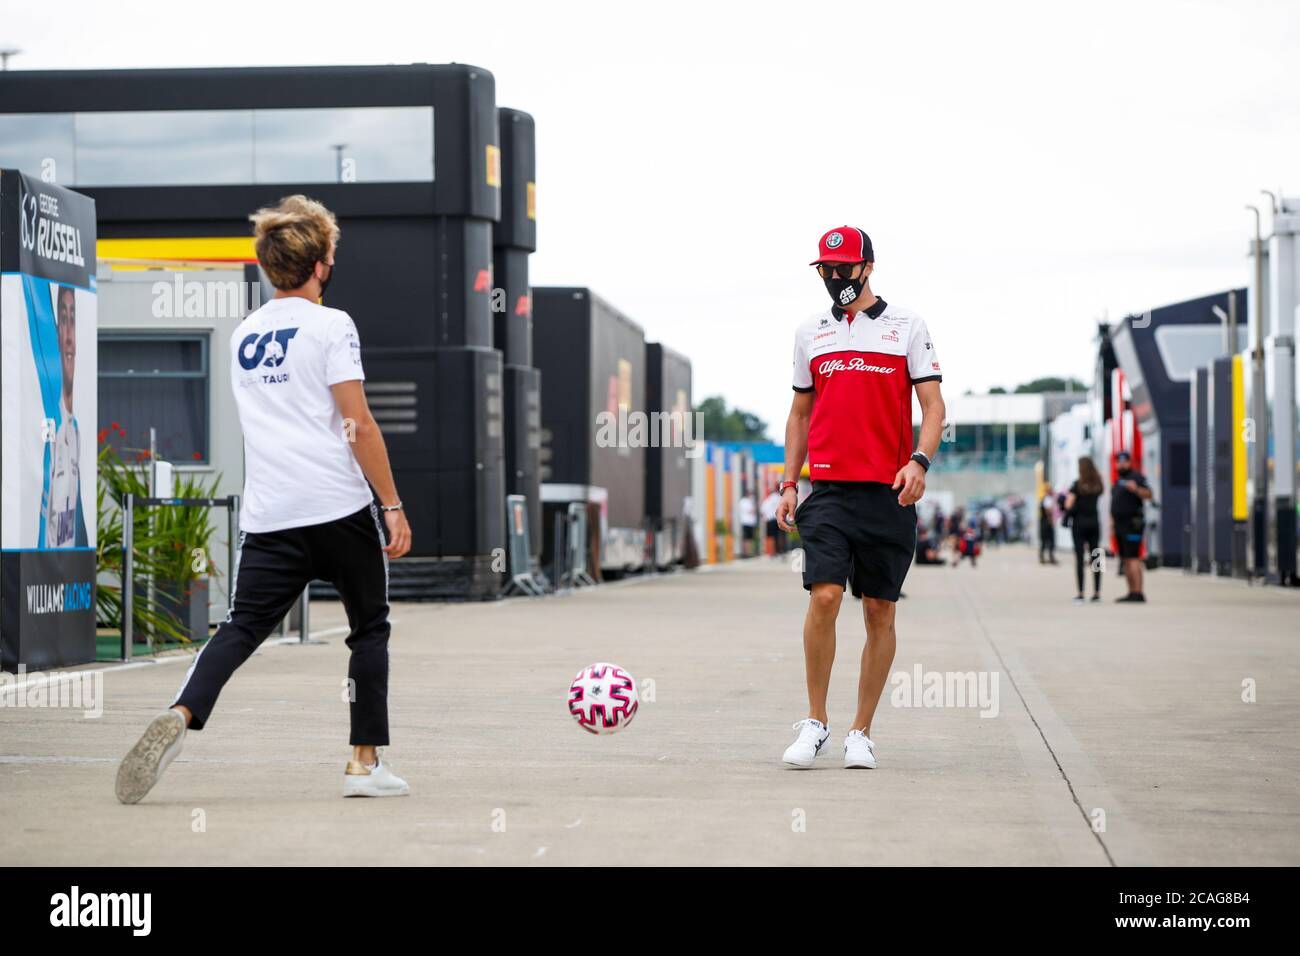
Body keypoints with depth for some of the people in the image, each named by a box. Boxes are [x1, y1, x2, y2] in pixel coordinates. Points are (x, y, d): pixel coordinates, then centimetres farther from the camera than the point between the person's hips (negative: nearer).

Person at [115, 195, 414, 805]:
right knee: (369, 628, 12)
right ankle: (365, 764, 11)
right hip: (340, 507, -4)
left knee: (242, 627, -3)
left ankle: (180, 717, -29)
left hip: (268, 519, 4)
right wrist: (393, 505, -7)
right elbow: (358, 424, -10)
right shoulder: (330, 325, -4)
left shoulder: (243, 336, 15)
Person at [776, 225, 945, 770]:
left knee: (879, 610, 2)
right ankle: (815, 723, -3)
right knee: (824, 595, -14)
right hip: (828, 490, 1)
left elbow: (933, 404, 1)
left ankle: (861, 733, 11)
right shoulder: (810, 333, 14)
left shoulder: (905, 326, 4)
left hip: (888, 493, -1)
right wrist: (789, 484, 12)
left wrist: (919, 461, -16)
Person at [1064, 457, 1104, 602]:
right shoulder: (1098, 484, 6)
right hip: (1094, 522, 3)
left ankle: (1080, 593, -6)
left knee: (1079, 558, -3)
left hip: (1079, 523, -3)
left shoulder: (1078, 484, -7)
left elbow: (1069, 505, -12)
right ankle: (1097, 593, 4)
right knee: (1095, 557, 6)